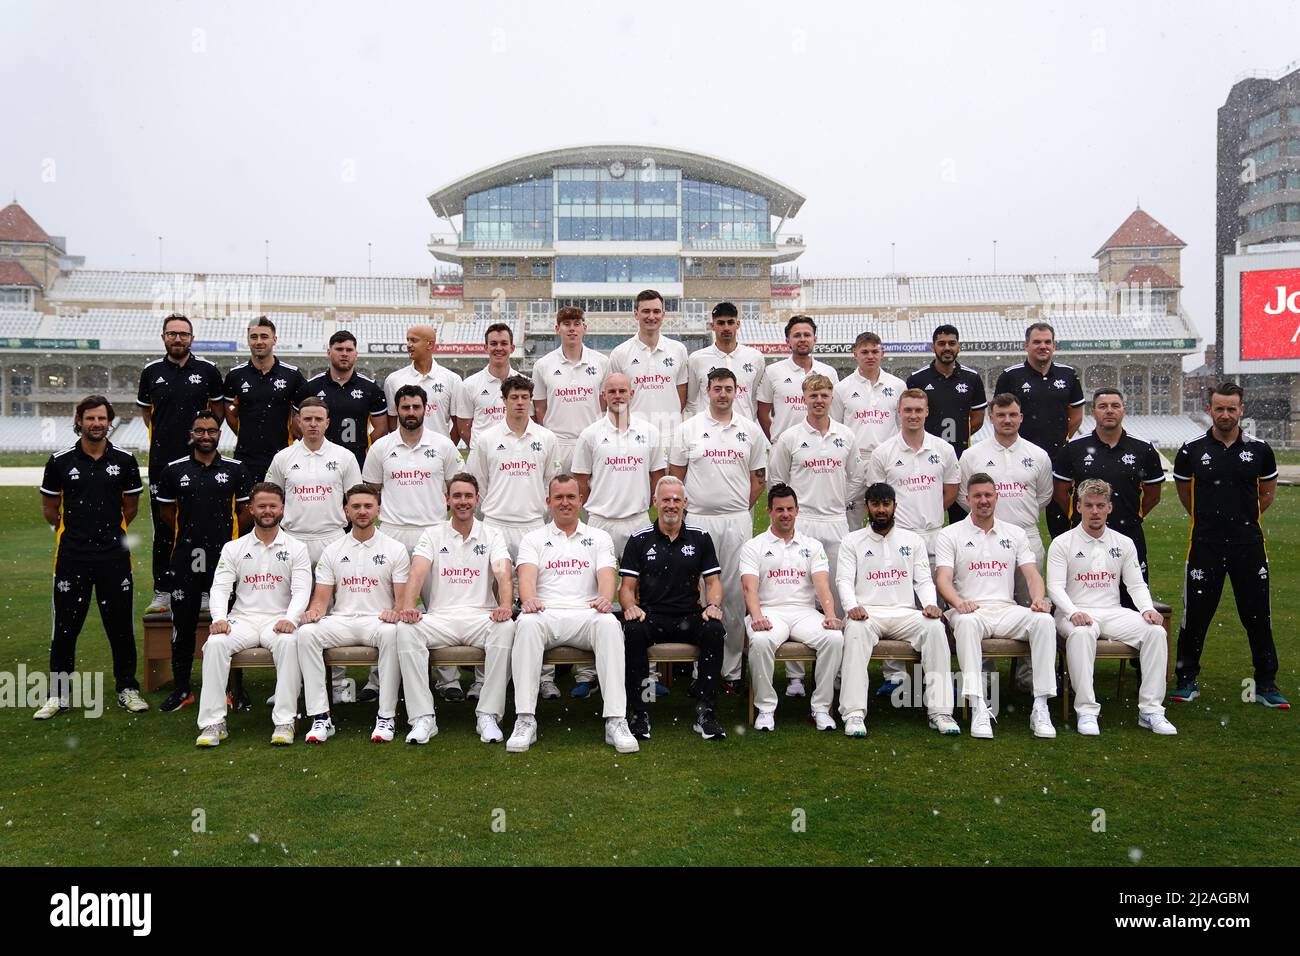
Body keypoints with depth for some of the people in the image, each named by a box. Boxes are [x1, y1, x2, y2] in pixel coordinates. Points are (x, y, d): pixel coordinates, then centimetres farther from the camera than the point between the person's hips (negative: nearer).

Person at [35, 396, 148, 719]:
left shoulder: (124, 460, 2)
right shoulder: (60, 461, 0)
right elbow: (49, 508, 11)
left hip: (114, 555, 1)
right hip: (72, 556, 0)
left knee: (121, 625, 6)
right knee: (65, 626, 4)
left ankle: (127, 689, 18)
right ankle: (57, 695, 15)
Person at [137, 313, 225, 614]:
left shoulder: (207, 370, 3)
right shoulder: (151, 371, 6)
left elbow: (218, 409, 13)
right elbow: (146, 411, 18)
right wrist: (165, 436, 8)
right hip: (162, 460, 1)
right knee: (162, 529, 5)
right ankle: (162, 592, 13)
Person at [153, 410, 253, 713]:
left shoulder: (234, 469, 3)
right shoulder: (174, 470, 5)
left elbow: (246, 511, 9)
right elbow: (167, 511, 16)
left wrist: (226, 536, 6)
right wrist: (192, 533, 15)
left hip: (224, 557, -1)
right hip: (185, 560, 1)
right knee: (183, 625, 5)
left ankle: (229, 687, 13)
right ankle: (181, 689, 15)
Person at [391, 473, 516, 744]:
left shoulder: (491, 536, 11)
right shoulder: (432, 535, 13)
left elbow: (503, 574, -6)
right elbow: (417, 572, -4)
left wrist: (505, 605, -28)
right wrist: (407, 606, -25)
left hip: (480, 616, -1)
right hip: (440, 617, 1)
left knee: (506, 628, -34)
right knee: (406, 629, -30)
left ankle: (488, 715, -26)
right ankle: (422, 717, -25)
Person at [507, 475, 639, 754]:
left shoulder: (598, 538, 21)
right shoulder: (533, 539, 19)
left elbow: (606, 574, 3)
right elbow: (527, 575, 0)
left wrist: (605, 598, -21)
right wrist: (528, 599, -24)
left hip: (586, 614, 0)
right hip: (546, 615, 0)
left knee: (609, 624, -35)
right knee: (526, 623, -36)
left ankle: (616, 721, -36)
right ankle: (525, 721, -34)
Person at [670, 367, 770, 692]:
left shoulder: (751, 430, 8)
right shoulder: (688, 429, 4)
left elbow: (758, 476, 13)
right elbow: (675, 475, 6)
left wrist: (744, 508, 5)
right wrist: (684, 506, -1)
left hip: (737, 520, 1)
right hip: (698, 519, -1)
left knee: (735, 594, 3)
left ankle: (731, 669, 12)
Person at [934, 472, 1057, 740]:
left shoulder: (1014, 534, 18)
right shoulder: (950, 535, 8)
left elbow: (1032, 574, 10)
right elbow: (943, 579, -5)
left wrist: (1038, 598, -13)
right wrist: (959, 602, -26)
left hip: (1007, 609, 3)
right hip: (971, 610, -3)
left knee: (1043, 620, -28)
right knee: (966, 623, -39)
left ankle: (1040, 707, -28)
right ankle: (978, 708, -42)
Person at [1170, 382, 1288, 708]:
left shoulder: (1259, 449, 2)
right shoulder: (1192, 450, 0)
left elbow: (1268, 491, 16)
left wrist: (1245, 517, 11)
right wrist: (1209, 518, 11)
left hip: (1249, 545, 1)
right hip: (1205, 545, -1)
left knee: (1258, 617, 6)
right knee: (1195, 616, 4)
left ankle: (1266, 684, 19)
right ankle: (1187, 681, 17)